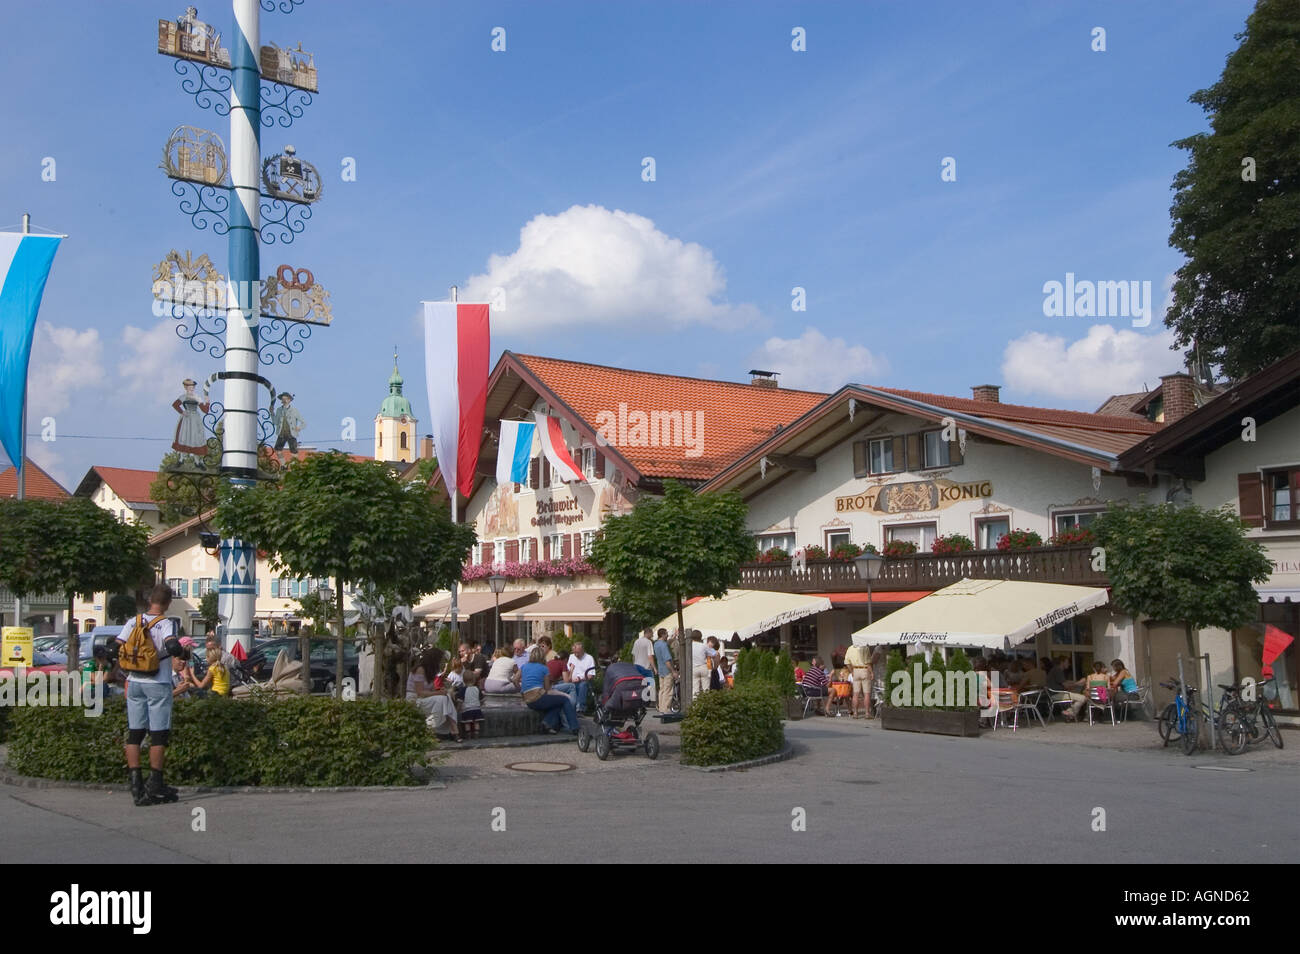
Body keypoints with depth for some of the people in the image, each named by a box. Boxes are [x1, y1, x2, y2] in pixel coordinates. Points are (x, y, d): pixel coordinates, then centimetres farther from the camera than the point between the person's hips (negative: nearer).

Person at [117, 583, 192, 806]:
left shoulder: (134, 622, 5)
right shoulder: (166, 624, -10)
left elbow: (115, 650, 4)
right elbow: (172, 646, -28)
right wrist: (183, 655, -7)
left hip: (134, 683, 5)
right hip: (158, 684, -5)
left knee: (134, 733, 7)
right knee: (158, 734, 2)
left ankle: (136, 786, 5)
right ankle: (155, 786, 3)